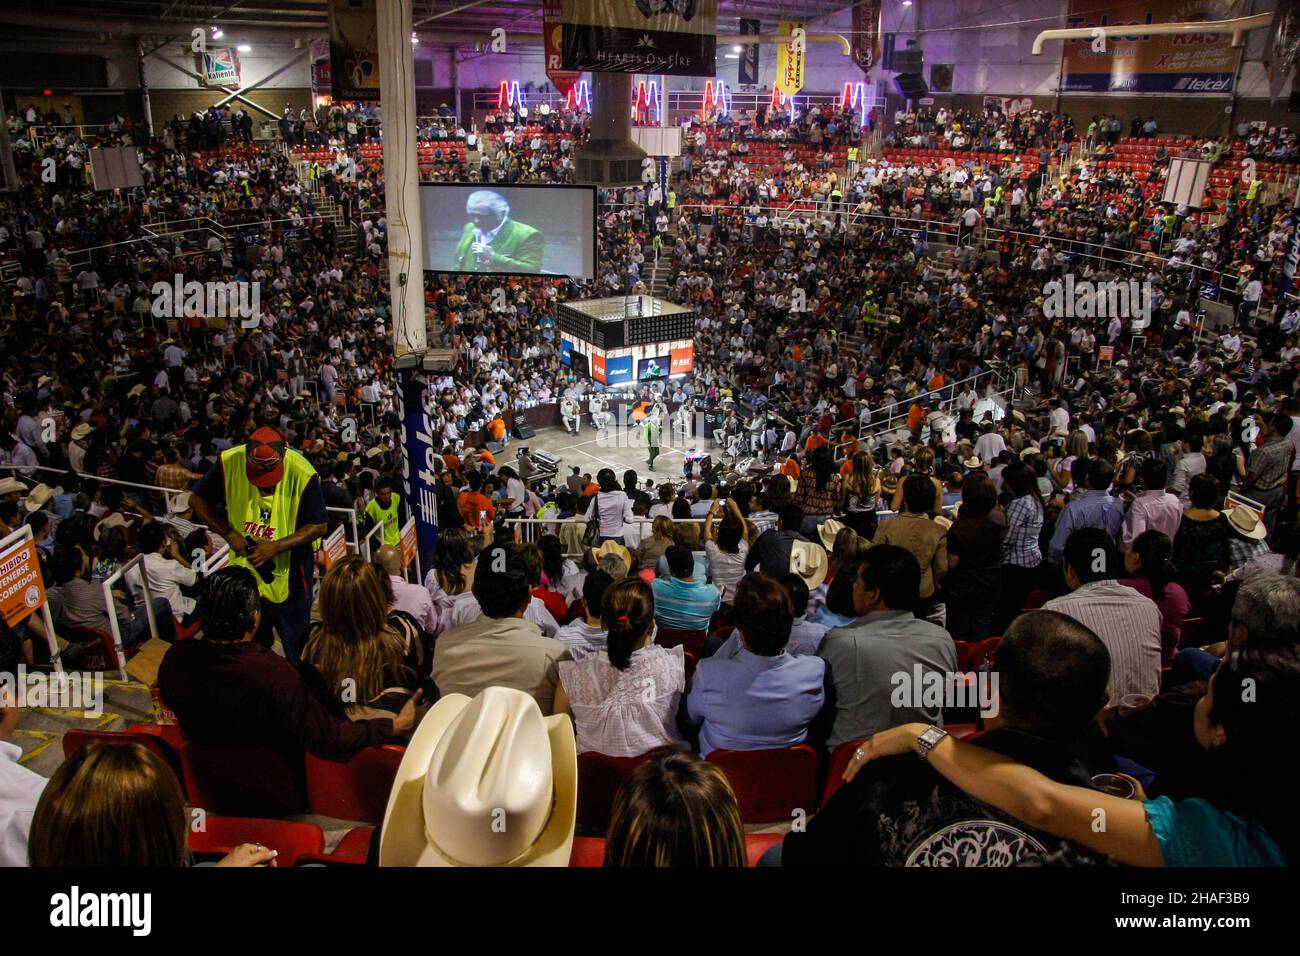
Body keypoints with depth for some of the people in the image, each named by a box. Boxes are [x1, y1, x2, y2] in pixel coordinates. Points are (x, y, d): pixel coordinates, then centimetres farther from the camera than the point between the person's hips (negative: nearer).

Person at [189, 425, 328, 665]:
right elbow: (197, 500, -3)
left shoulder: (302, 474, -25)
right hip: (244, 567, 3)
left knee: (296, 647, 11)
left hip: (289, 573, -3)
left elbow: (320, 526, -16)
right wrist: (229, 534, -15)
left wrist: (276, 547, -26)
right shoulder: (229, 461, -17)